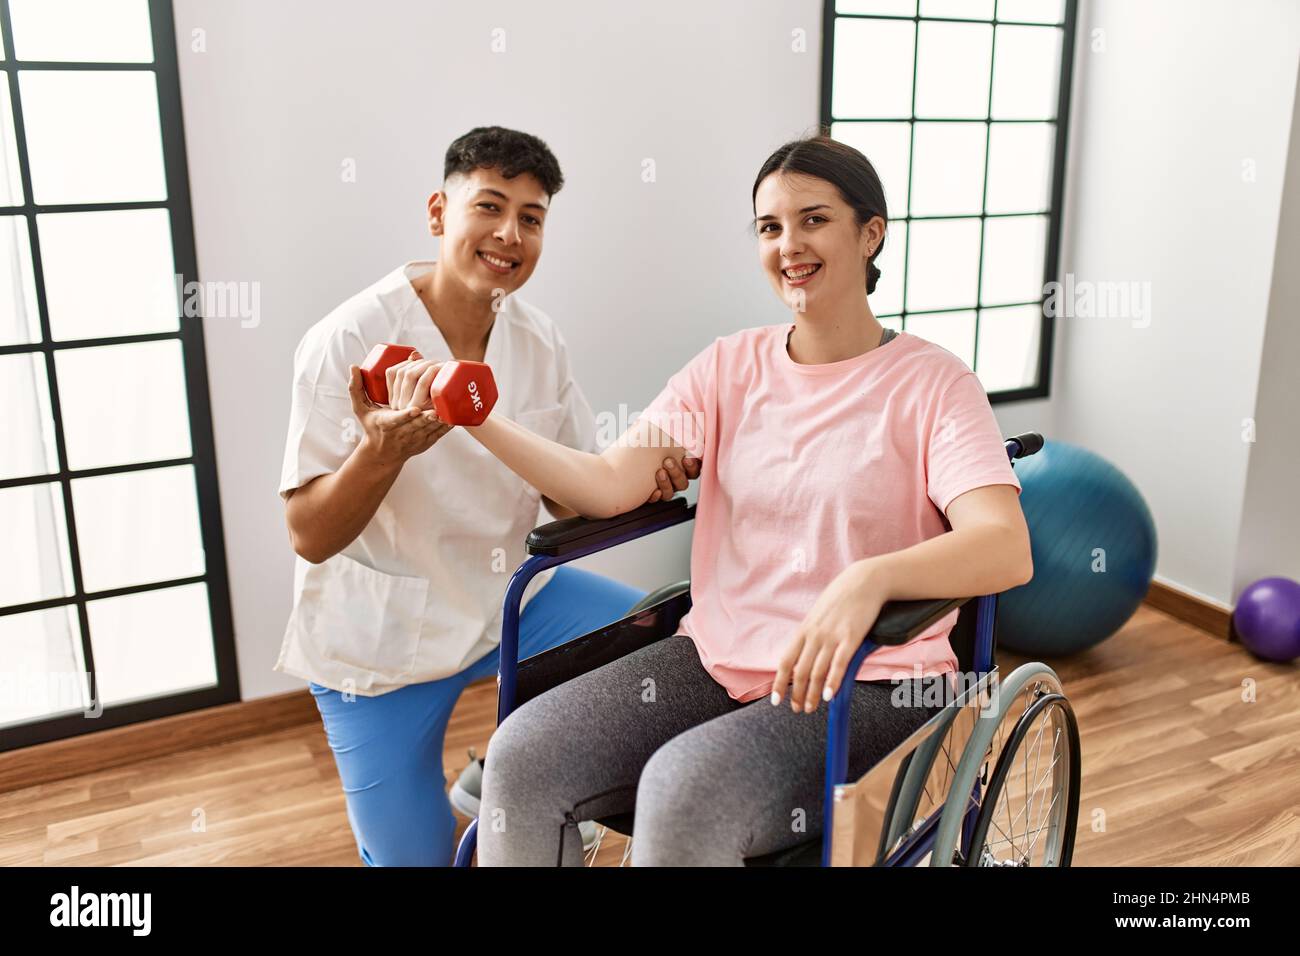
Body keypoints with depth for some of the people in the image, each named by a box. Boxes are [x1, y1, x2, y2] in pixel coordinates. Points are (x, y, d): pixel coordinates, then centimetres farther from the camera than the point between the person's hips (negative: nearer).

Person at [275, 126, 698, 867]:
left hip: (511, 597, 5)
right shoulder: (348, 343, -19)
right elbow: (311, 538, -20)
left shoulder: (539, 338, -4)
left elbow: (573, 495, 3)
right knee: (414, 853, -2)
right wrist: (384, 450, -39)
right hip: (383, 639, -4)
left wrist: (641, 478, -19)